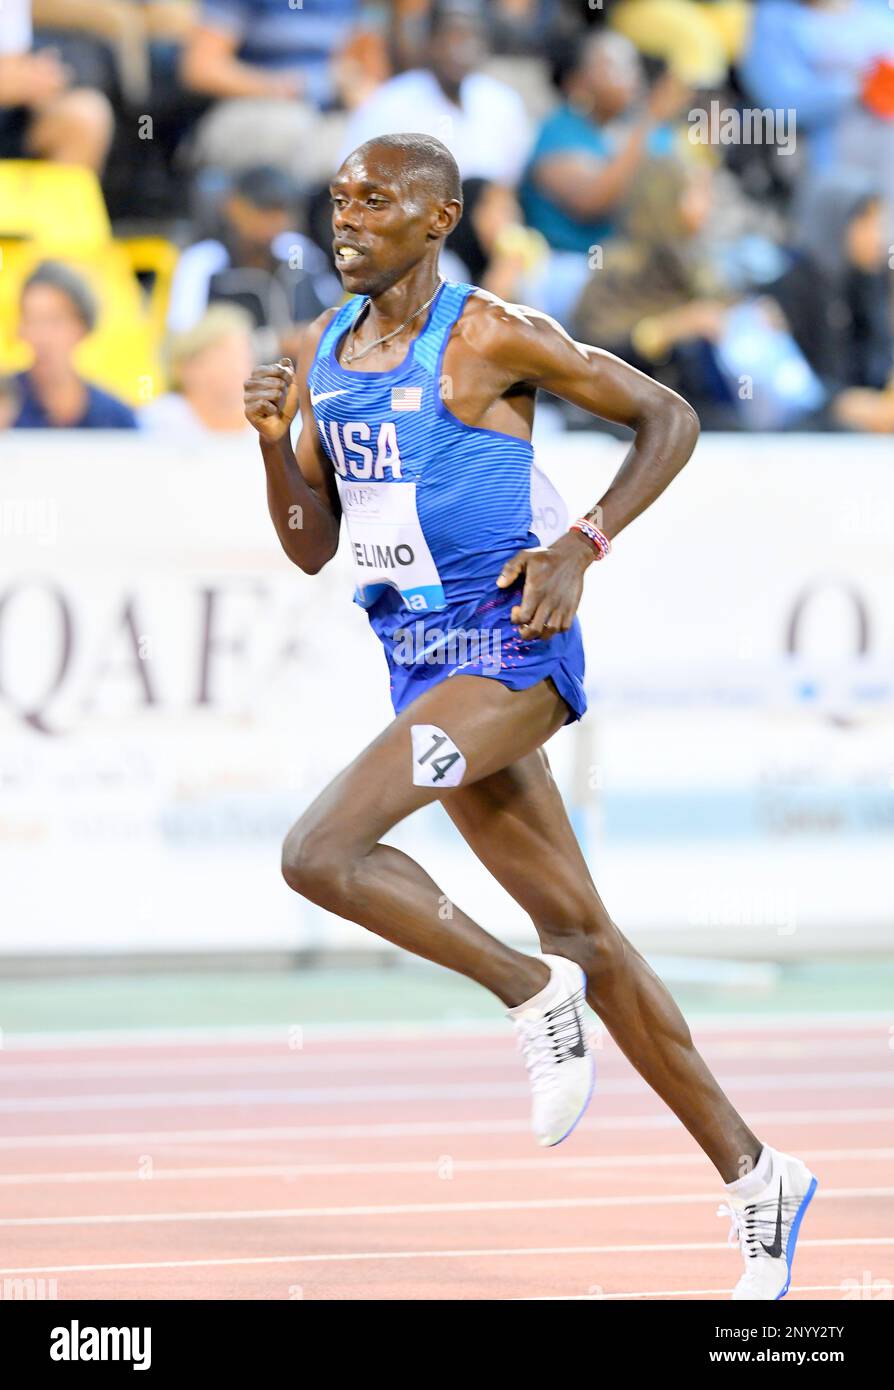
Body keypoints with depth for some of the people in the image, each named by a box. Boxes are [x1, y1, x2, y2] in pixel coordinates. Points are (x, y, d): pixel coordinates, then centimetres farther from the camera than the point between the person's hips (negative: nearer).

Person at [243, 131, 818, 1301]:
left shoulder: (493, 337, -9)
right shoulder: (325, 350, 12)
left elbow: (669, 419, -2)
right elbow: (310, 549, 15)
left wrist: (582, 547, -12)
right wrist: (274, 442, -2)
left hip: (508, 647, -8)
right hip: (420, 664, 8)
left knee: (319, 853, -22)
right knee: (578, 931, 8)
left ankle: (534, 996, -3)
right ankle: (756, 1178, 14)